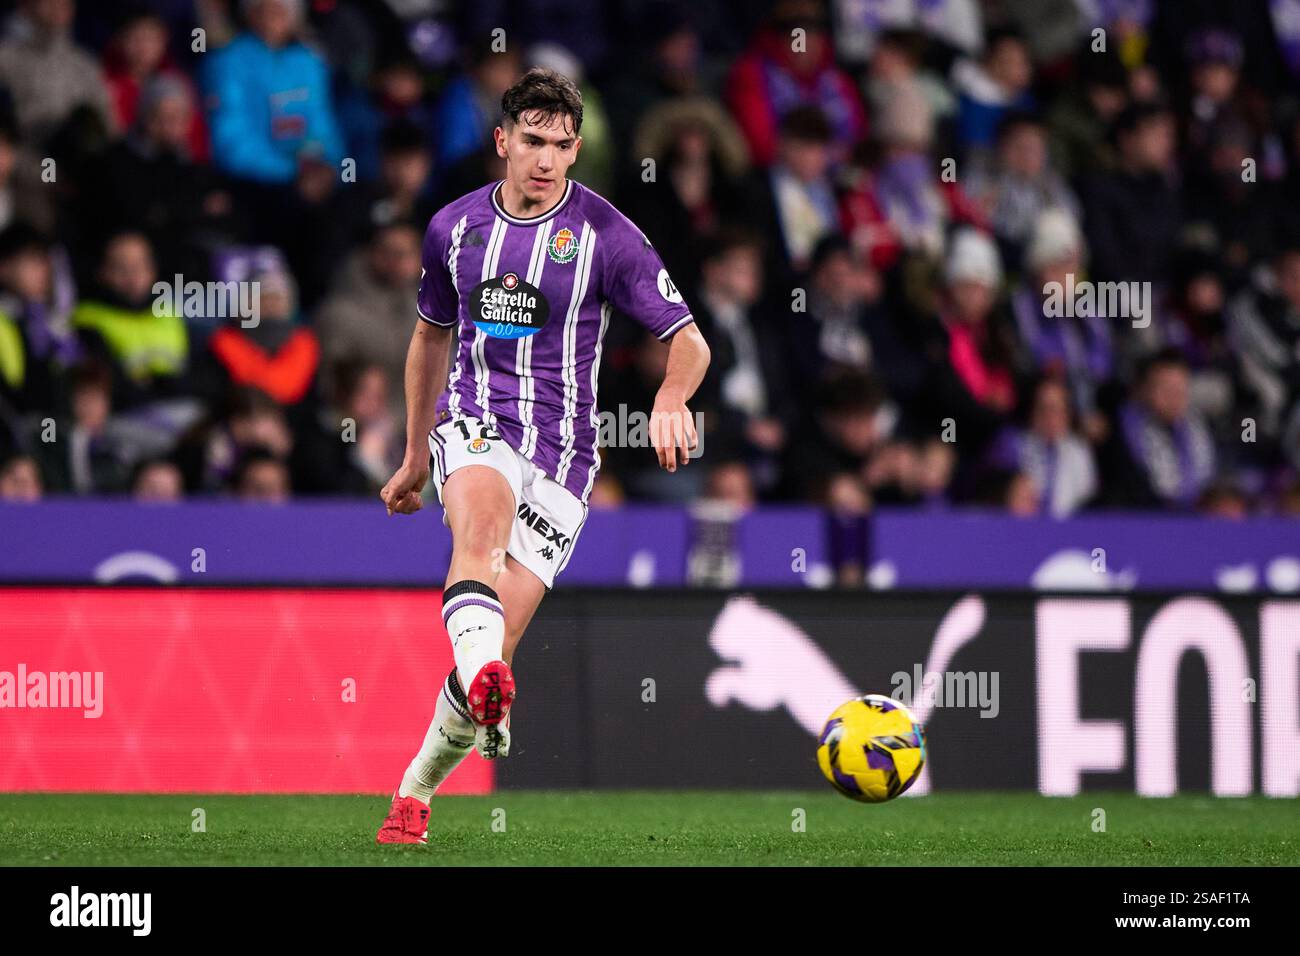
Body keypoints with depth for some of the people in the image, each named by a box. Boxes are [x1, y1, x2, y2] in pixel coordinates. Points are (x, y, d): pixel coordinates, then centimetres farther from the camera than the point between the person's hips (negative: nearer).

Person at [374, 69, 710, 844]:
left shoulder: (607, 236, -4)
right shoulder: (455, 227, 7)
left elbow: (690, 342, -4)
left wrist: (672, 400, -27)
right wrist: (415, 455, 27)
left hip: (562, 447, -1)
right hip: (474, 422, 1)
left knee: (498, 644, -7)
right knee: (482, 513, -36)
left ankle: (416, 791, 13)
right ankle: (486, 689, -63)